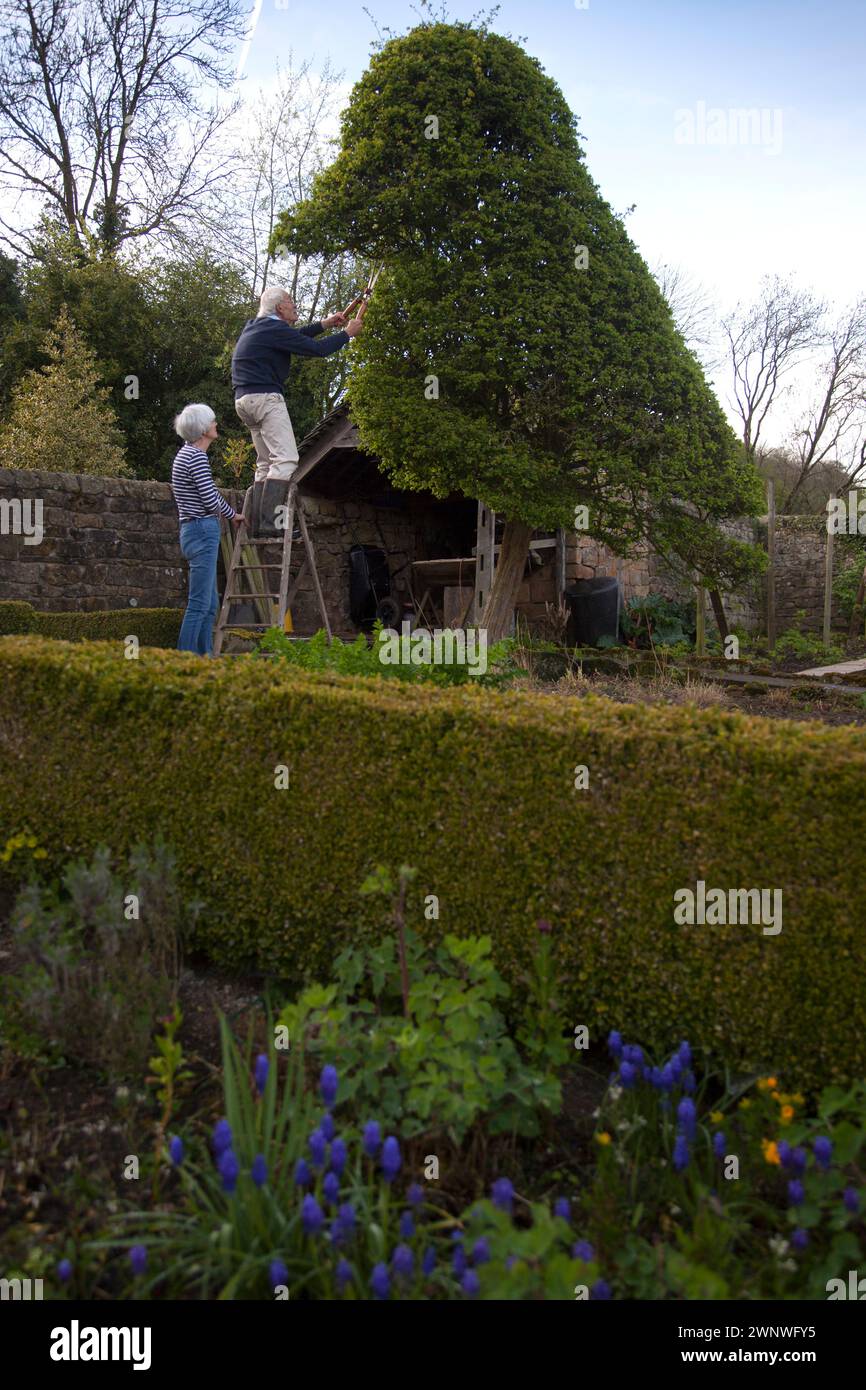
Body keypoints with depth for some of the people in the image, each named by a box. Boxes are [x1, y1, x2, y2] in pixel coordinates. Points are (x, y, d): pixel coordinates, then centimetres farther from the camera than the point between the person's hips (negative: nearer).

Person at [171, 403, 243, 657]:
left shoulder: (187, 453, 18)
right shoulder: (196, 456, -12)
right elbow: (210, 500, -16)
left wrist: (232, 513, 28)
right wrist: (233, 515, 2)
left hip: (194, 531, 10)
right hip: (203, 532, -10)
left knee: (210, 604, 14)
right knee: (199, 604, -10)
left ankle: (204, 656, 18)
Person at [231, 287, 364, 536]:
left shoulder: (255, 327, 20)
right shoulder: (275, 329, -9)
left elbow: (294, 337, 33)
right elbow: (318, 349, -12)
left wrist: (324, 324, 31)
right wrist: (347, 333, 2)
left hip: (244, 400, 10)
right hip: (264, 397, -10)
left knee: (265, 463, 11)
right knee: (285, 459, -16)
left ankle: (256, 525, 4)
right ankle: (269, 522, -27)